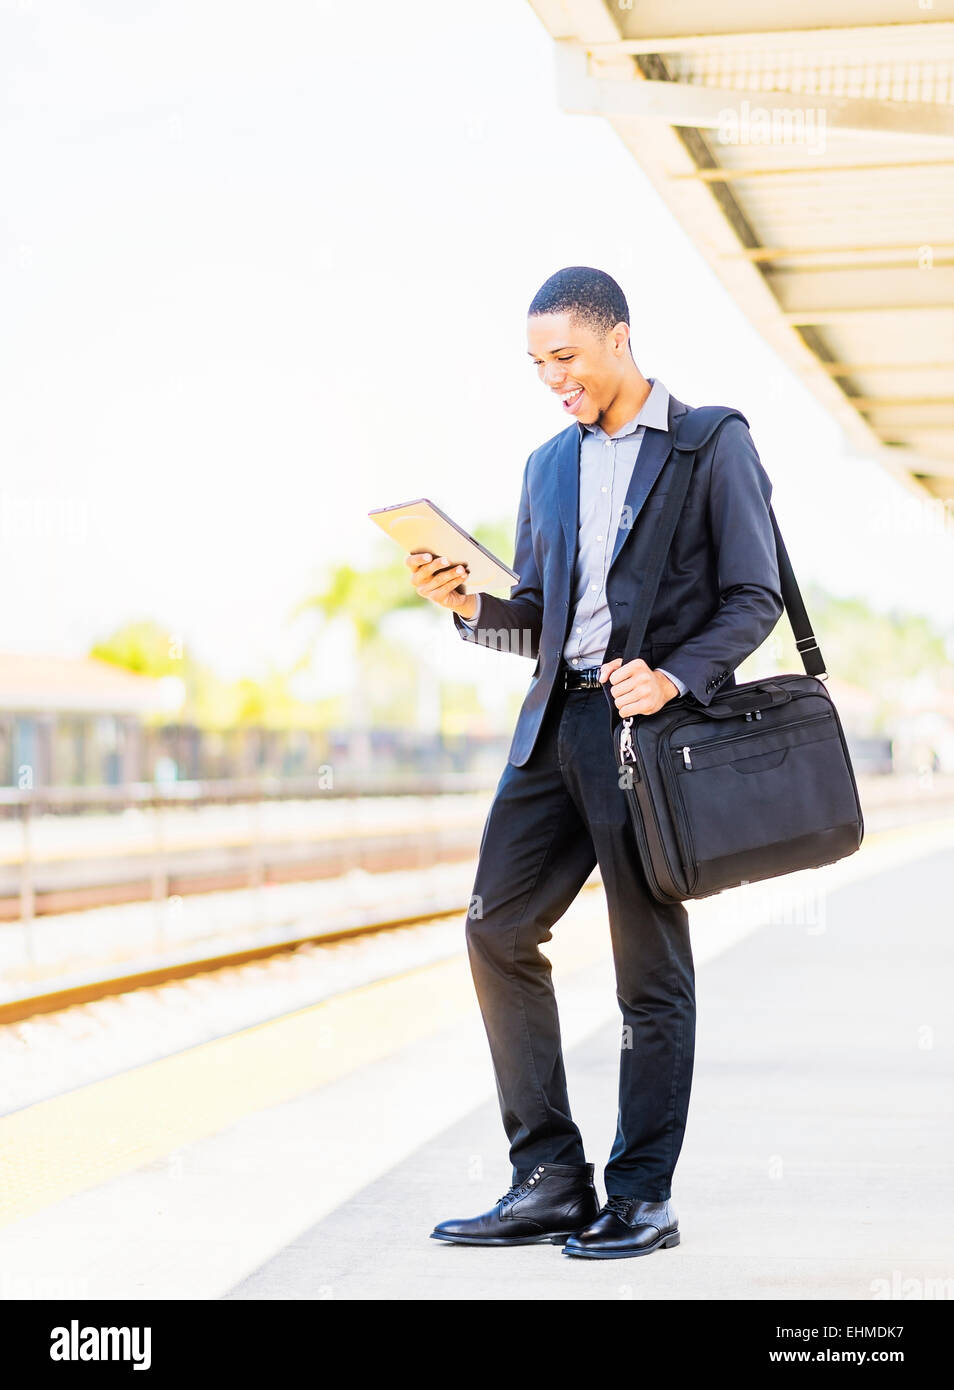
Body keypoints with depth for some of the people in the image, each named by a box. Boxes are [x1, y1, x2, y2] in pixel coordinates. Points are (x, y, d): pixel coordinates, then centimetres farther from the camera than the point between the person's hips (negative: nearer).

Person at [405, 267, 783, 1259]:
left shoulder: (713, 443, 1)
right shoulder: (547, 467, 18)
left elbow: (755, 599, -4)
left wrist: (673, 678, -18)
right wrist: (469, 604, -2)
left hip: (653, 726, -6)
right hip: (556, 722, 6)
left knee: (650, 964, -1)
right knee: (497, 929, 1)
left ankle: (642, 1198, 8)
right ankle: (549, 1182, 9)